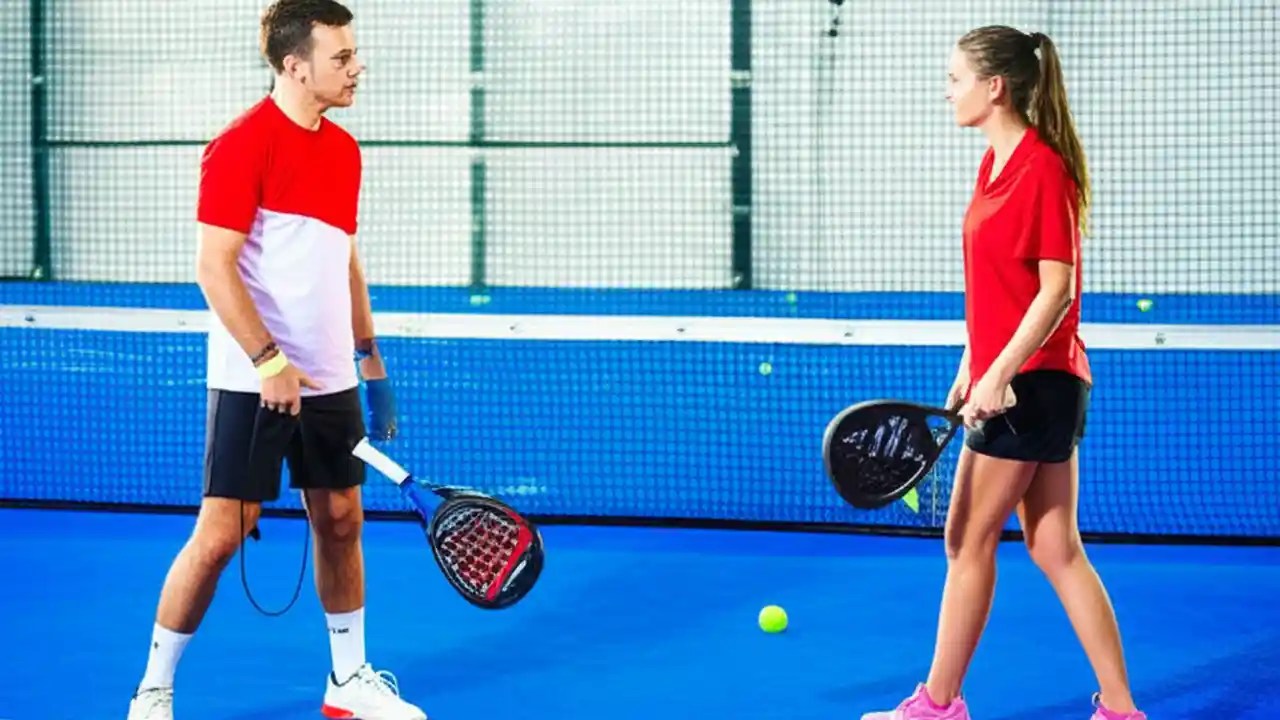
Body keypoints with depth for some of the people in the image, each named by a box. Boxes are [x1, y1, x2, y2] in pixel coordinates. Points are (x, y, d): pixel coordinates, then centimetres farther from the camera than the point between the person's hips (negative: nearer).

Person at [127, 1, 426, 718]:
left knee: (341, 522, 11)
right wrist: (270, 362, -22)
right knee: (219, 535, -5)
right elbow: (214, 268, -18)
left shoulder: (344, 149, 10)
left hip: (329, 380, 7)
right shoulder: (241, 146, -14)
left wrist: (372, 362, 18)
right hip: (254, 382, -7)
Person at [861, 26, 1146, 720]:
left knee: (968, 539, 0)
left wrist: (998, 374, -22)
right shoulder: (995, 165, 13)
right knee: (1055, 547, 8)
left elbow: (1056, 288, -18)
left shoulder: (1044, 169, -15)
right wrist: (970, 368, 17)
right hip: (1005, 377, 9)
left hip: (1030, 382, -9)